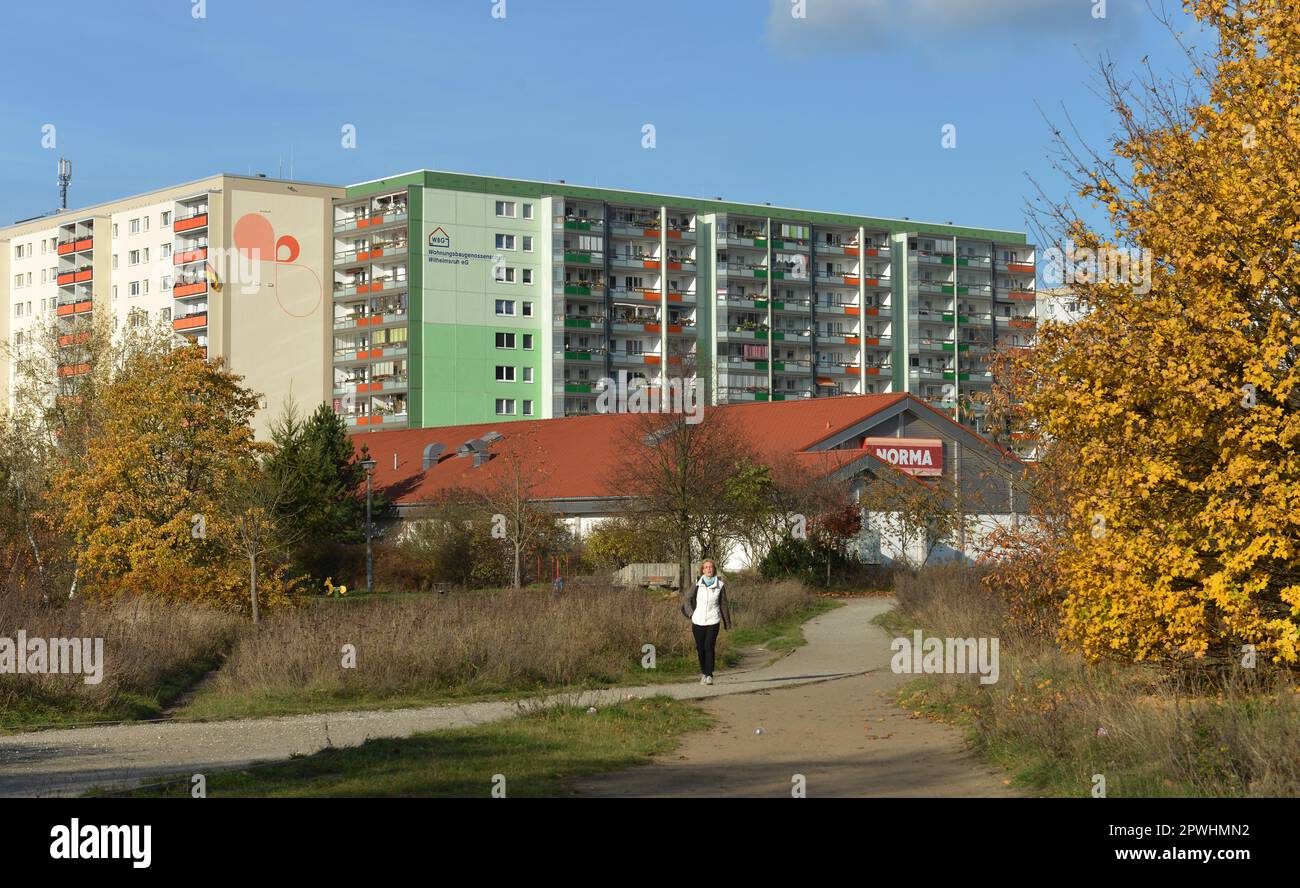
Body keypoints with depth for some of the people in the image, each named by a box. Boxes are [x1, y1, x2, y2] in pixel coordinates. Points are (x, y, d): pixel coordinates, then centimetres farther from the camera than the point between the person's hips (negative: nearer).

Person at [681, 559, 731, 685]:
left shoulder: (720, 585, -1)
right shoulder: (697, 584, -1)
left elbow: (723, 604, 8)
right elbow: (689, 599, 11)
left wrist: (727, 623, 13)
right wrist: (691, 613, 1)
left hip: (713, 621, -1)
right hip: (698, 621, 2)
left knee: (709, 647, -10)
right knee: (700, 648, 7)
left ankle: (709, 675, -7)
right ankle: (703, 672, 26)